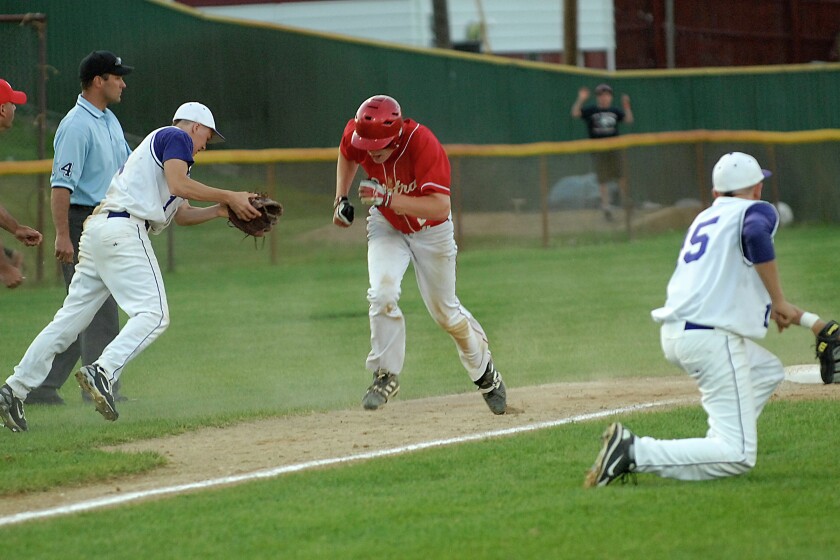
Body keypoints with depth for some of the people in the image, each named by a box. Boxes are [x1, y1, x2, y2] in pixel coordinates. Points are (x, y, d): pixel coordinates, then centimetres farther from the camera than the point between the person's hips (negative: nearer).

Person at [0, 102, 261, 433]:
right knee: (153, 314, -15)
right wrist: (228, 197, -6)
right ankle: (103, 372, -33)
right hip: (123, 229, -10)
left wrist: (221, 210, 19)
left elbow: (181, 214, 30)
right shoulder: (178, 137, 4)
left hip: (98, 231, 10)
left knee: (71, 319, 7)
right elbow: (178, 185, -13)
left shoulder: (158, 143, 33)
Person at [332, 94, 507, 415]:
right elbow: (347, 156, 4)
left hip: (430, 229, -3)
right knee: (382, 294, -22)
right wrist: (341, 200, -5)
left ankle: (484, 372, 33)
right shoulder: (356, 135, -23)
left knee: (444, 310, 9)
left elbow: (441, 207, -43)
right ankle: (386, 374, -7)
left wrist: (387, 198, -49)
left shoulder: (423, 145, -37)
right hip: (386, 225, 3)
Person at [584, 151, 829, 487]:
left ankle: (718, 449, 12)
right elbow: (755, 235, -23)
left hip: (674, 333, 8)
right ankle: (635, 453, -23)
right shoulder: (756, 211, 2)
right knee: (738, 457, -10)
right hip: (712, 339, -8)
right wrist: (779, 301, -15)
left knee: (767, 371, 31)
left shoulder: (705, 218, 25)